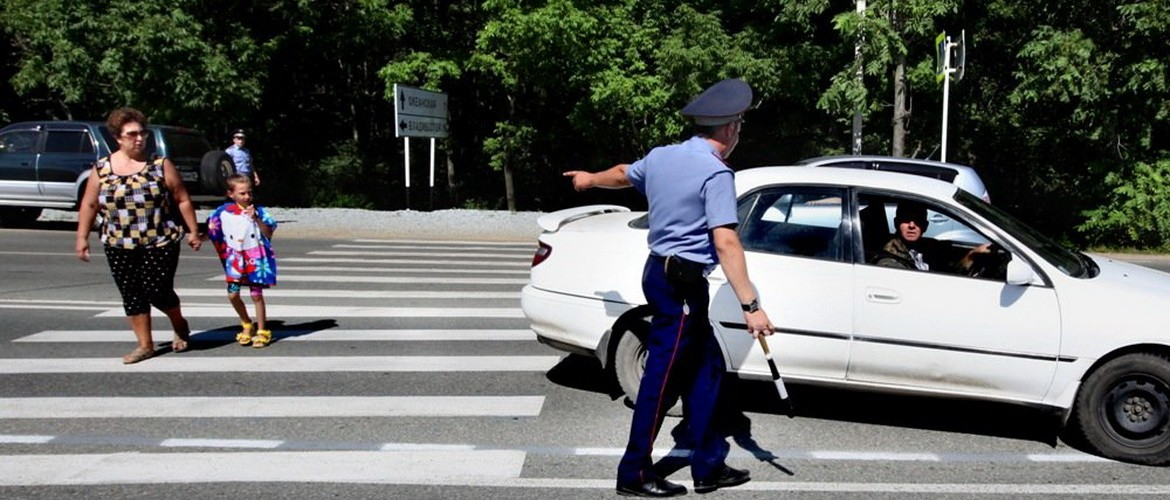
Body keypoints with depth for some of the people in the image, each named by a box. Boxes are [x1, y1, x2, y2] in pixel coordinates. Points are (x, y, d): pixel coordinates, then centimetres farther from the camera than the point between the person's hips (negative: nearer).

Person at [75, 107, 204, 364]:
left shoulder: (160, 165, -2)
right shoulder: (101, 169, 4)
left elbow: (182, 200, 0)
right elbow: (89, 204, 11)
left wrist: (193, 231, -1)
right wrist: (82, 237, 8)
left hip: (160, 243, -3)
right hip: (119, 247, 3)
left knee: (159, 292, -4)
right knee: (132, 295, 6)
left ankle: (180, 326, 27)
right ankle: (145, 345, 19)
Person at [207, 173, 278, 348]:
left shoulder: (258, 211, -5)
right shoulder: (224, 211, 0)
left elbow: (269, 234, -11)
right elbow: (212, 228, 16)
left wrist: (256, 218, -21)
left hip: (255, 258, -3)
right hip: (235, 258, 3)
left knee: (256, 294, -1)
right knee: (233, 294, 2)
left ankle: (262, 331, 11)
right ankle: (247, 325, 24)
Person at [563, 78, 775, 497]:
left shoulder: (660, 157, 9)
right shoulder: (716, 173, -15)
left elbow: (621, 174, 29)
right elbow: (725, 243, -23)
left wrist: (589, 179, 51)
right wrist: (751, 306, -24)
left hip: (659, 272, 9)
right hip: (682, 283, -9)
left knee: (707, 366, 14)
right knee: (663, 376, -1)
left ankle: (708, 466, 19)